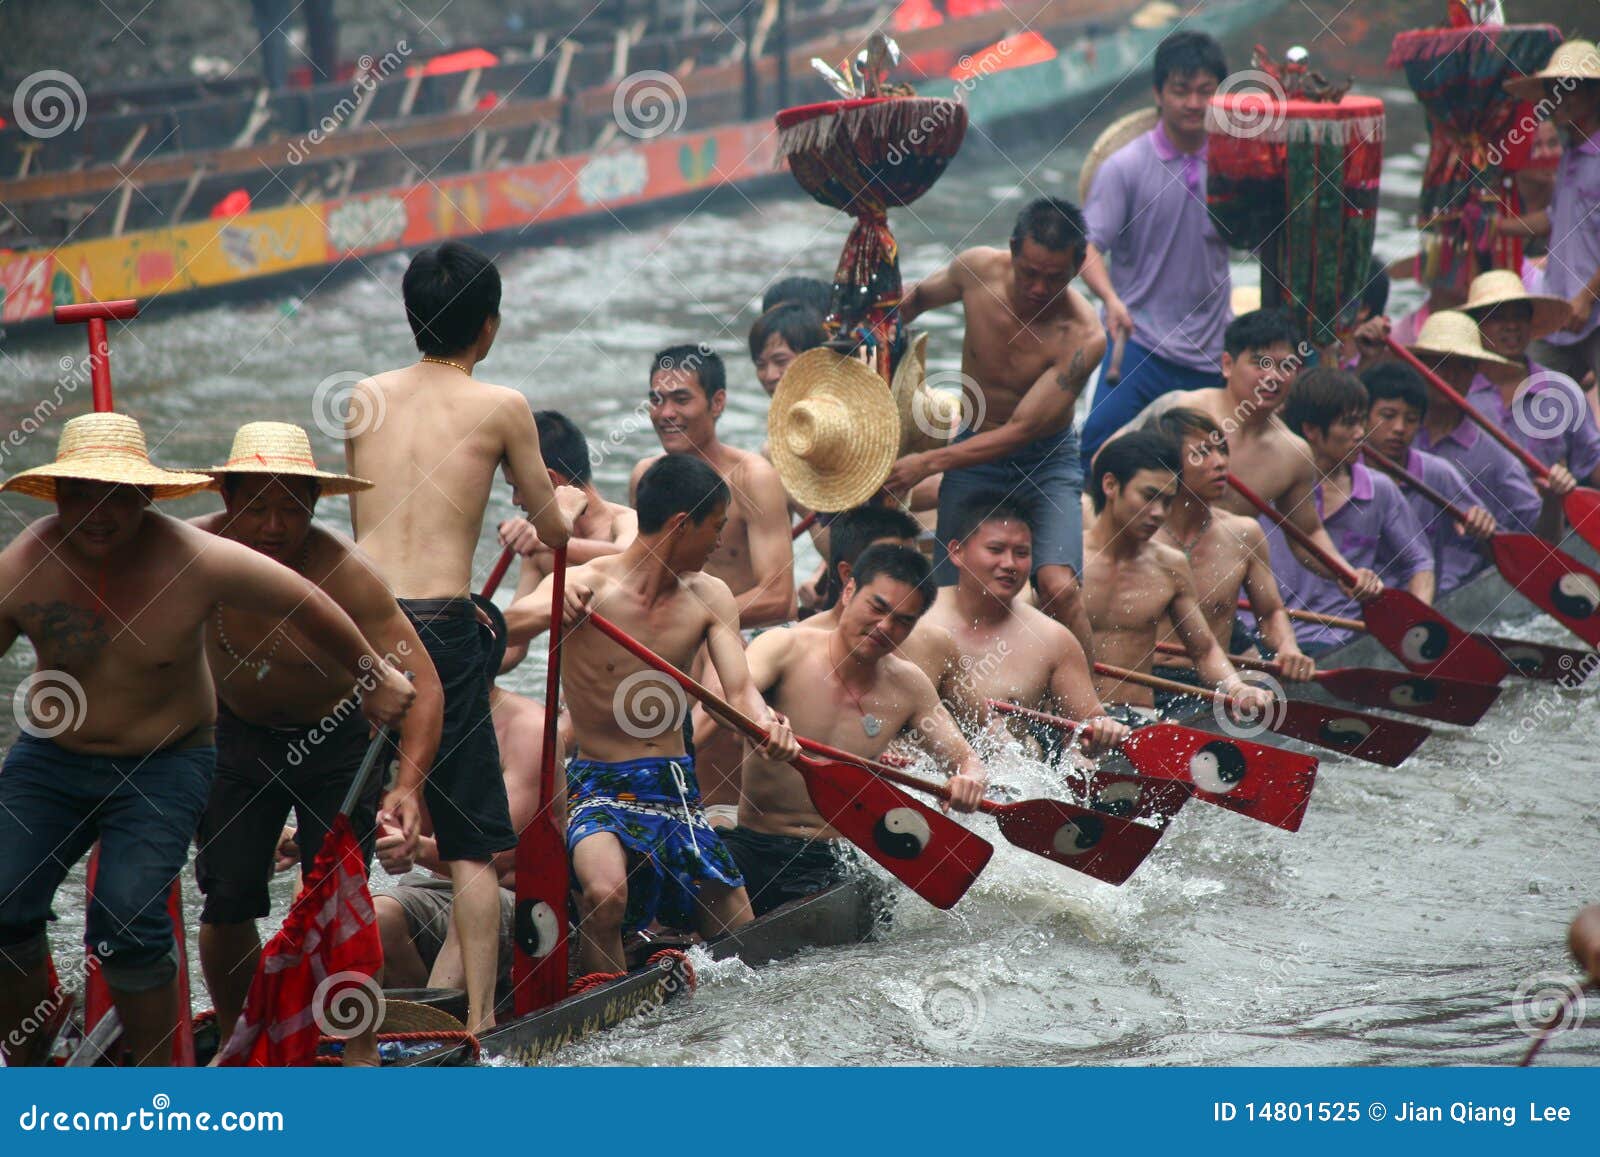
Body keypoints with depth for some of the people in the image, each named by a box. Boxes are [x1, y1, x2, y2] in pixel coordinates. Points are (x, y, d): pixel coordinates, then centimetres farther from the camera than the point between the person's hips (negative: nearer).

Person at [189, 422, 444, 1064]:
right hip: (236, 739, 2)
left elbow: (422, 685, -30)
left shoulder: (344, 572, -30)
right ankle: (235, 1041, 20)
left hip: (335, 740, -2)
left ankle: (361, 1050, 8)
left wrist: (406, 785, -42)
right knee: (227, 897, 0)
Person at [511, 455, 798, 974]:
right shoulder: (585, 585, -12)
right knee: (606, 891, -35)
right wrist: (552, 608, -51)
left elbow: (739, 690, -7)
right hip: (599, 789, -5)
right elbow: (506, 627, -29)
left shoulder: (710, 597, 4)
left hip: (677, 789, 5)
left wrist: (767, 723, -31)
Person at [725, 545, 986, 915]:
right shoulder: (786, 647, -6)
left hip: (827, 866, 3)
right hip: (747, 847, -3)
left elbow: (966, 760, 11)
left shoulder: (908, 687, 8)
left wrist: (970, 779, -15)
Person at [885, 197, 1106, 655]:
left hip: (1046, 461, -3)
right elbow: (916, 298, 12)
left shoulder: (1082, 338, -25)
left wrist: (927, 463, -31)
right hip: (974, 451, 4)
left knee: (1058, 586, -25)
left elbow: (1020, 430, -26)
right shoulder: (977, 270, -13)